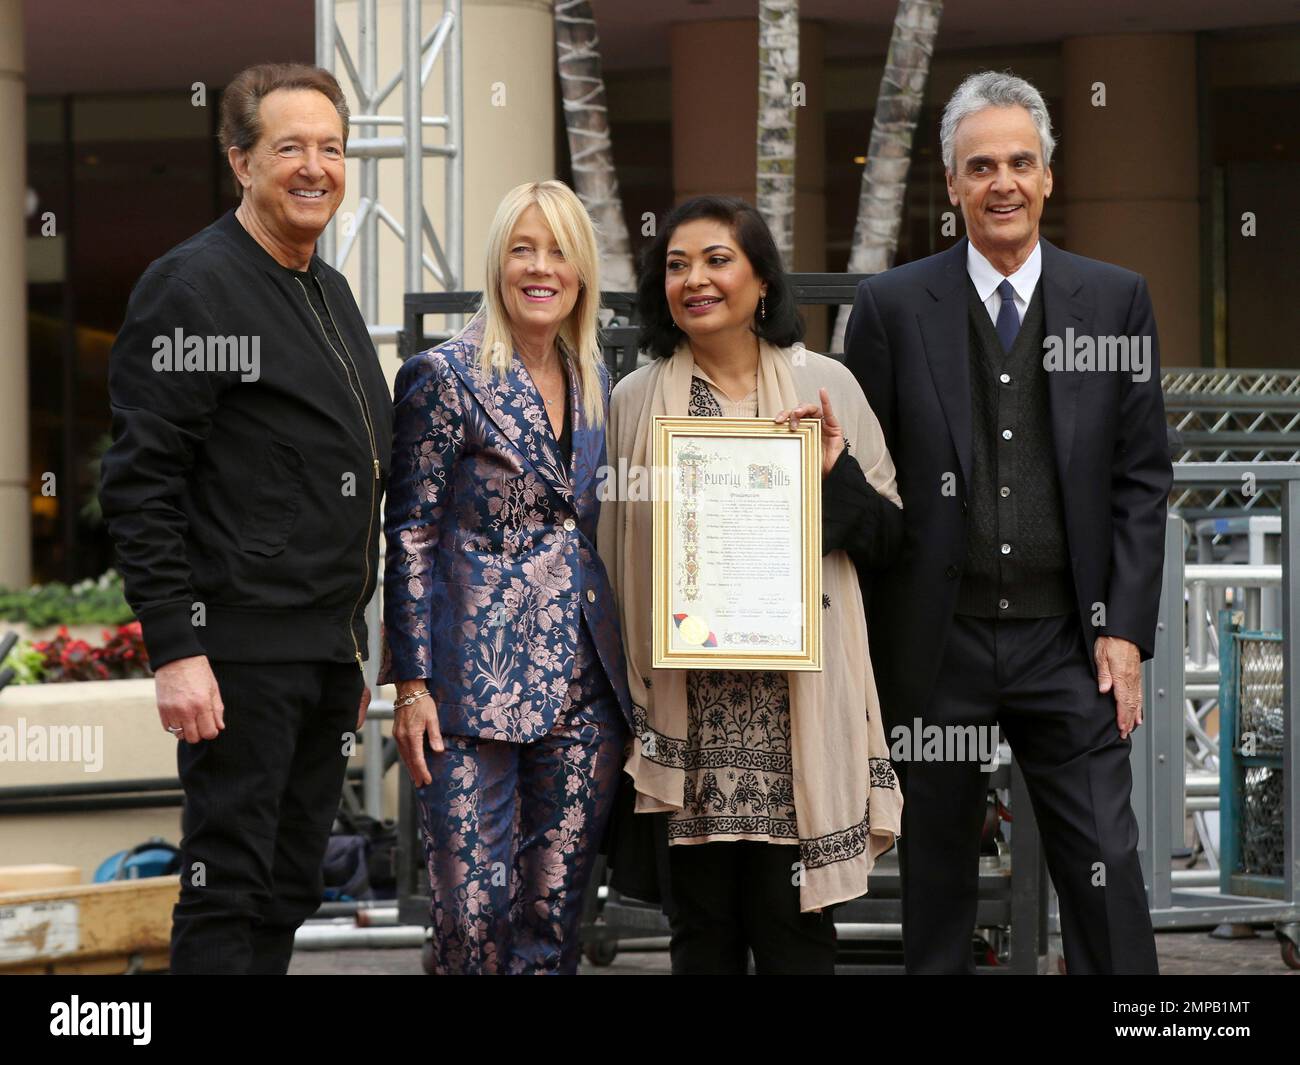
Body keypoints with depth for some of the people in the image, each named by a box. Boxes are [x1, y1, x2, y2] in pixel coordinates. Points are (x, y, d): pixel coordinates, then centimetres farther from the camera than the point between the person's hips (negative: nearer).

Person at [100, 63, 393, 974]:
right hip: (241, 652, -8)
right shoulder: (194, 286, -9)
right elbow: (141, 483, -15)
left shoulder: (331, 294, 17)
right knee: (229, 894, -6)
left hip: (327, 651, 9)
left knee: (288, 896, 11)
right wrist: (175, 651, -21)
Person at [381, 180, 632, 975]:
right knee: (475, 910, -8)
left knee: (557, 909, 6)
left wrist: (623, 671, 14)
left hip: (586, 687, 5)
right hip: (479, 682, -5)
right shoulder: (445, 377, -4)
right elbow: (411, 536, -6)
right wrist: (412, 683, -11)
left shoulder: (595, 382, 13)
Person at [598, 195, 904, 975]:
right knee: (703, 927, 4)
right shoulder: (637, 400, 9)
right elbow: (615, 556, 13)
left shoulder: (824, 385, 7)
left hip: (798, 704, -1)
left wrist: (837, 475, -10)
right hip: (687, 710, 1)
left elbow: (888, 537, 8)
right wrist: (622, 699, 7)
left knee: (793, 925, -3)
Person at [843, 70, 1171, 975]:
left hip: (1069, 644, 0)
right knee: (937, 876, 8)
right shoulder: (893, 307, 1)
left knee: (1106, 869, -4)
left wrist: (1126, 630, -3)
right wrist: (860, 646, -2)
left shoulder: (1116, 301, 4)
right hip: (937, 646, 0)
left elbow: (1142, 477, 5)